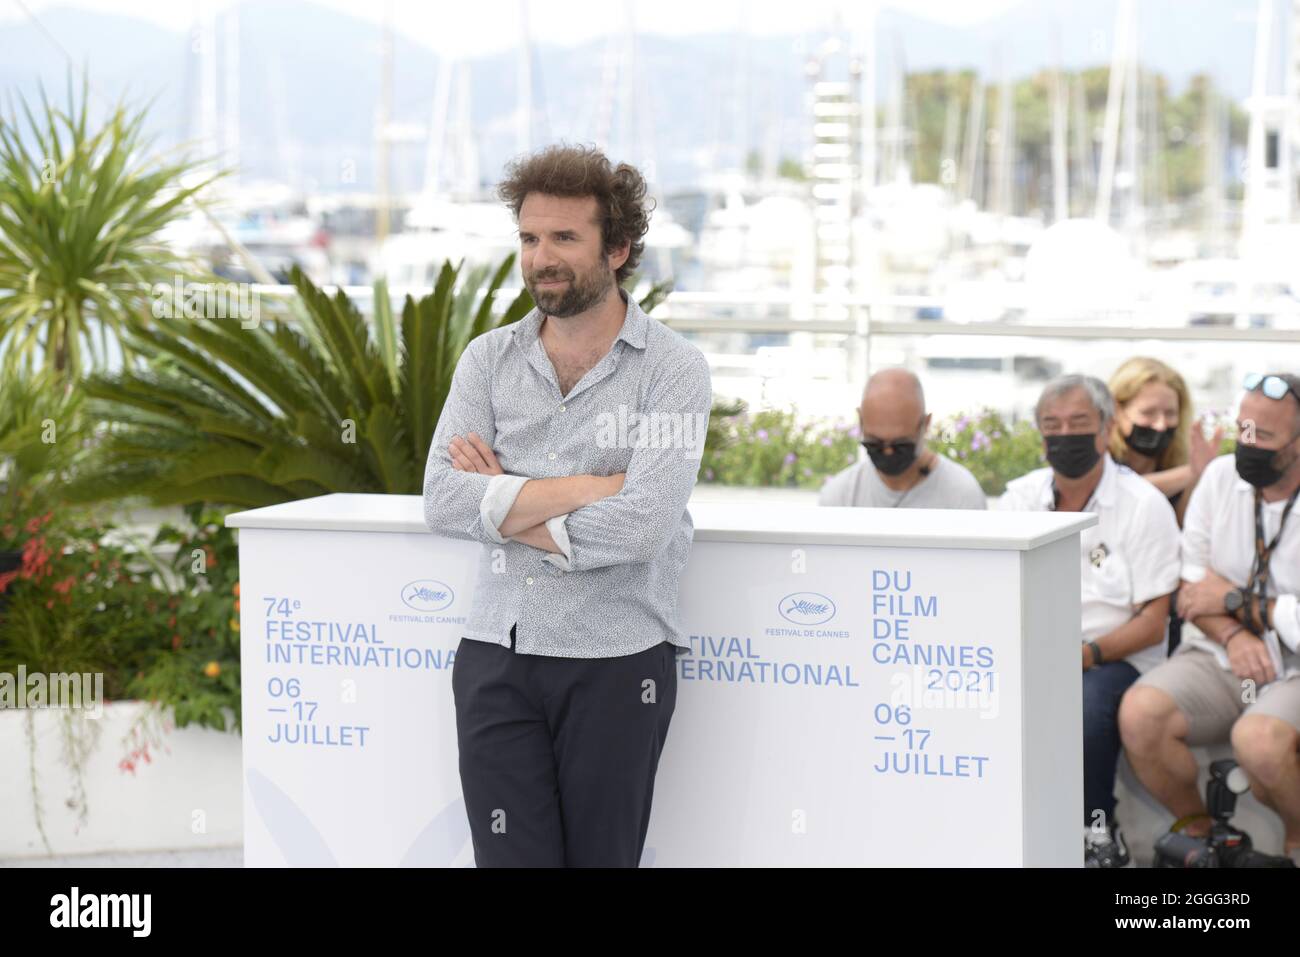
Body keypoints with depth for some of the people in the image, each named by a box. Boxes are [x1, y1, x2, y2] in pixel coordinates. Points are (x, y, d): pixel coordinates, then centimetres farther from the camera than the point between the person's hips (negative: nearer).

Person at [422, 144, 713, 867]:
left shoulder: (673, 370, -4)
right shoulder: (489, 360, 8)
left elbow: (638, 528, -18)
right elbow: (443, 502, -7)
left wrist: (502, 503, -8)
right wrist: (591, 487, -14)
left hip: (616, 663, -3)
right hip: (496, 659, 3)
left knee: (601, 857, 4)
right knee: (510, 857, 1)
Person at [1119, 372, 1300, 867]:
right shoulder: (1221, 477, 4)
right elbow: (1191, 586, 6)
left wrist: (1235, 600, -9)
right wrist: (1233, 635, -13)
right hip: (1217, 659, 4)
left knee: (1257, 740, -36)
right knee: (1139, 713, -26)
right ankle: (1196, 828, 1)